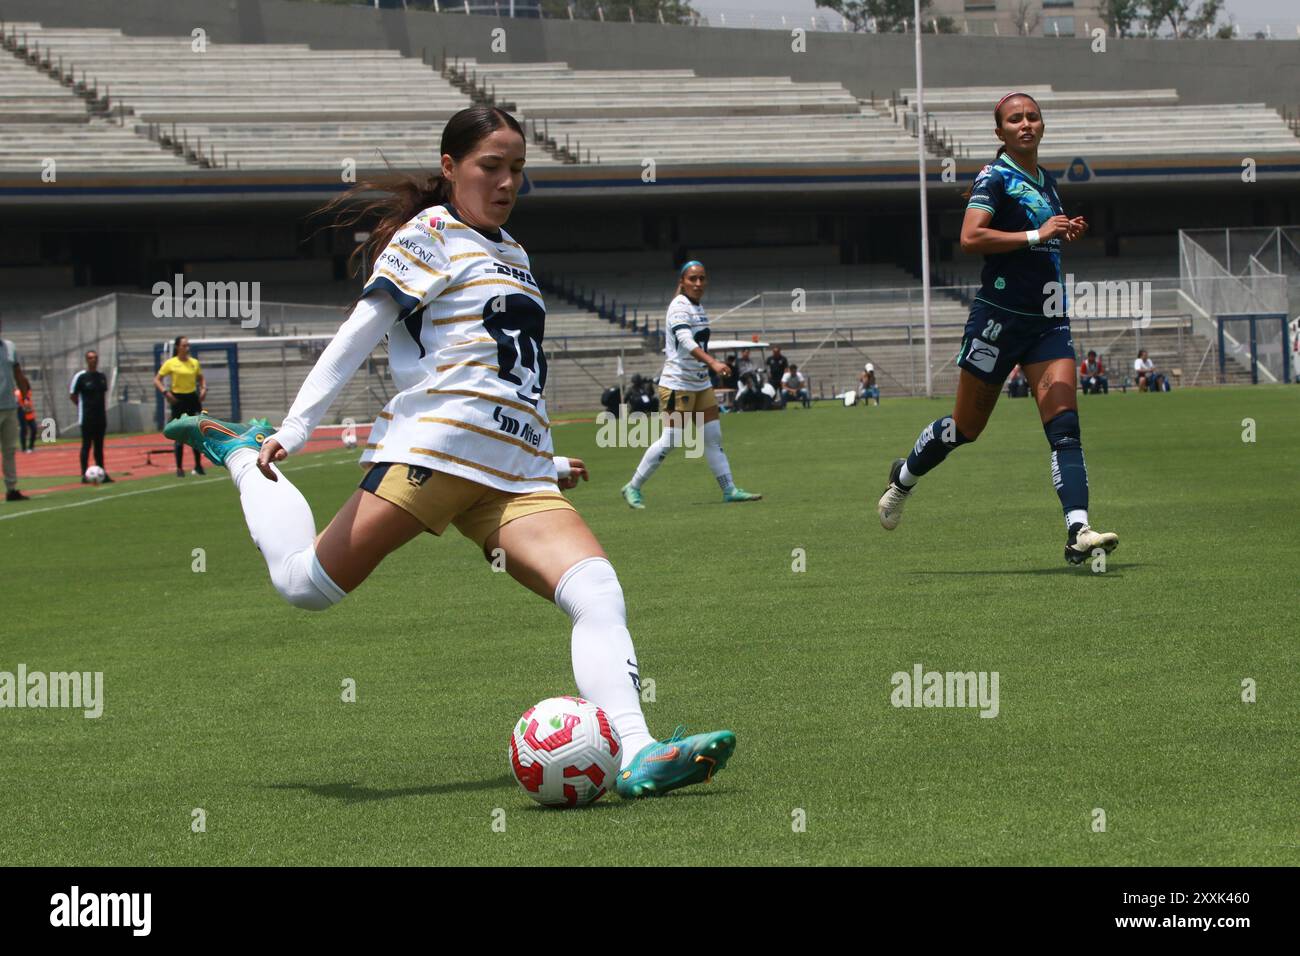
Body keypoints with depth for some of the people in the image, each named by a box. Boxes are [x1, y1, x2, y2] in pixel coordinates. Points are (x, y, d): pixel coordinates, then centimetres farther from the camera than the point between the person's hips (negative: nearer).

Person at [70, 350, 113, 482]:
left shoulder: (102, 377, 10)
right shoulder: (80, 377, -7)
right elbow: (72, 395, -1)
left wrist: (103, 409, 11)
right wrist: (83, 406, -1)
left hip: (101, 416, 5)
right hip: (86, 417, -5)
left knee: (99, 446, 9)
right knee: (86, 445, -5)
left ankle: (102, 473, 12)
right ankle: (84, 475, -4)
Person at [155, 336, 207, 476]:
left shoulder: (194, 362, 6)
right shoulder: (170, 363, -5)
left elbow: (201, 378, 20)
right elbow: (156, 380, -2)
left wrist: (204, 388, 1)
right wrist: (165, 392, -16)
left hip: (193, 398, 3)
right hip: (178, 399, -3)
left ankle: (198, 466, 15)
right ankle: (179, 468, 9)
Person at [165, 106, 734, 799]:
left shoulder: (512, 254, 27)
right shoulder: (430, 233, 4)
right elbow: (358, 336, -2)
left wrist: (549, 464, 31)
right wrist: (295, 428, -11)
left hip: (517, 477, 6)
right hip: (434, 447, -6)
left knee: (596, 589, -18)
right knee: (305, 584, -6)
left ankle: (636, 757, -32)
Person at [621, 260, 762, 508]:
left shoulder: (699, 308, 13)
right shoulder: (679, 307, -15)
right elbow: (685, 341, -31)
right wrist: (712, 362, -44)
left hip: (701, 383, 9)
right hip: (677, 383, -9)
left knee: (714, 436, 6)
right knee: (670, 441, -8)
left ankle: (729, 489, 9)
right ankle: (633, 488, 2)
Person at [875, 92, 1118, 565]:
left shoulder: (1047, 182, 16)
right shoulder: (995, 177, -8)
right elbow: (971, 237, -22)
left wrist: (1063, 234, 12)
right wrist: (1035, 235, -22)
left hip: (1048, 320, 6)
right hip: (999, 315, -6)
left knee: (1065, 426, -10)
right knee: (966, 427, 6)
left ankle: (1078, 531, -19)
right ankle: (903, 478, 34)